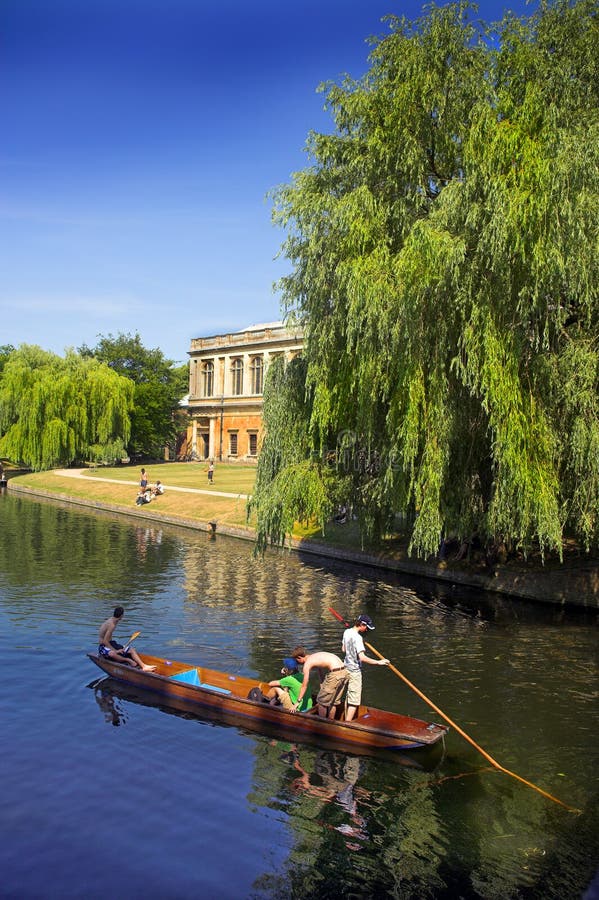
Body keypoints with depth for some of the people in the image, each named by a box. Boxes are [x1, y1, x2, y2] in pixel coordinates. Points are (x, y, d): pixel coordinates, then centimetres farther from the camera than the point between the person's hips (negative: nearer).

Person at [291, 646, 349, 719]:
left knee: (321, 701, 8)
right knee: (332, 702, 21)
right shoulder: (316, 657, 24)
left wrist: (298, 702, 6)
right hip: (344, 671, 9)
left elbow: (304, 685, 0)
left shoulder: (307, 663, 0)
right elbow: (321, 675, 31)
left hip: (335, 673, -9)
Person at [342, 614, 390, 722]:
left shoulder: (347, 632, 3)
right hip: (354, 671, -9)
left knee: (348, 697, 22)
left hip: (346, 668, 9)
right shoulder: (357, 637, -24)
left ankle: (346, 720, 33)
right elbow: (362, 657, -32)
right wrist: (378, 662, -29)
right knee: (354, 701, -1)